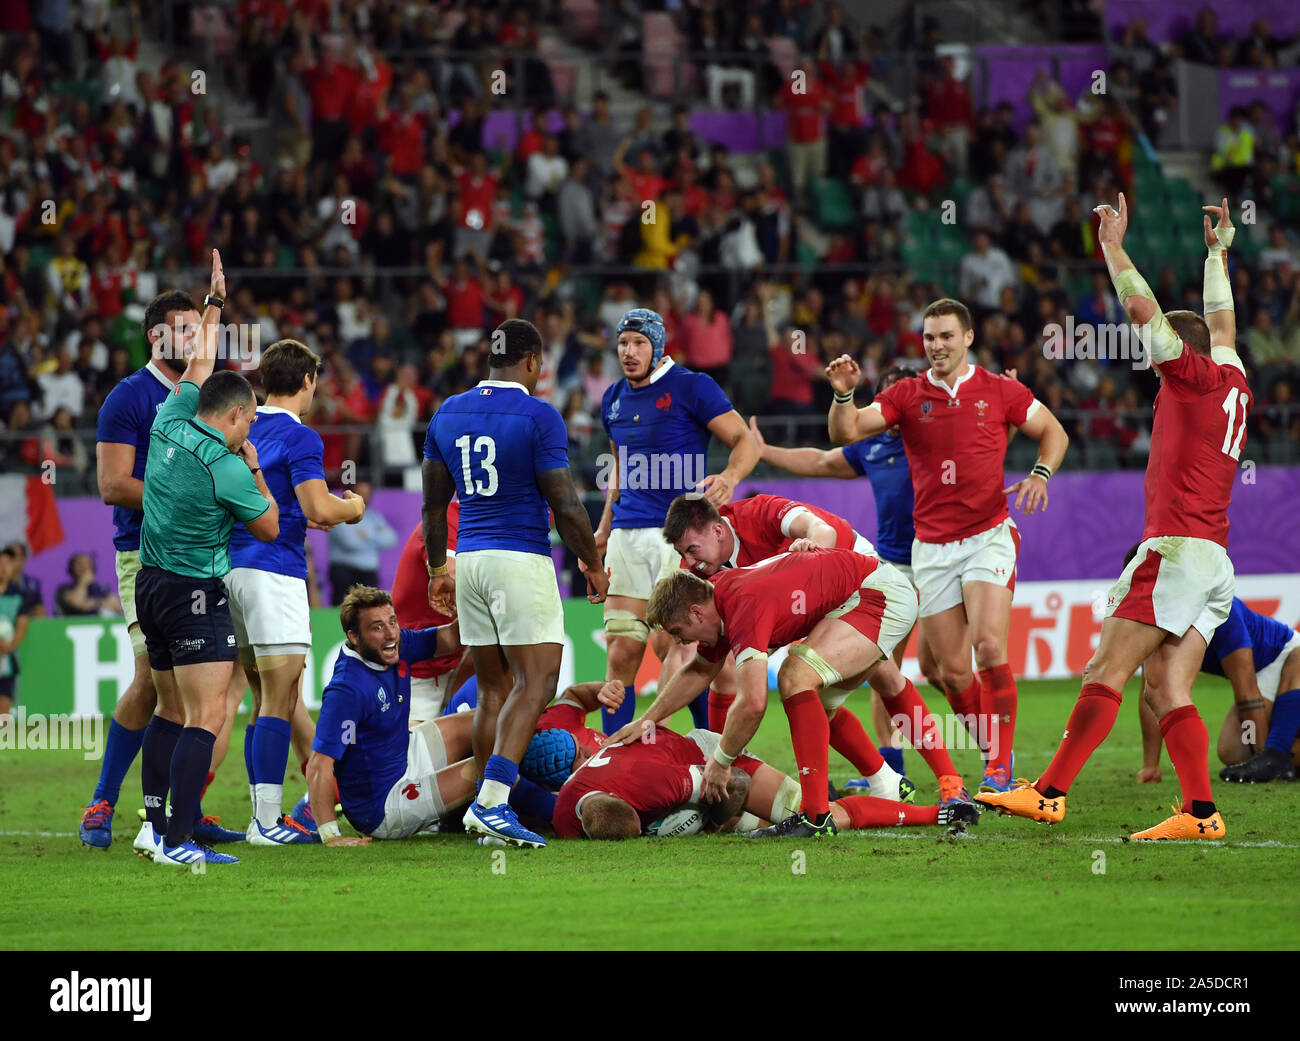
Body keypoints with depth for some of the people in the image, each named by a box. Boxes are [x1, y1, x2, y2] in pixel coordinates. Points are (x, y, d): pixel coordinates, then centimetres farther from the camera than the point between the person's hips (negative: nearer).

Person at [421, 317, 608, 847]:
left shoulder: (448, 413, 10)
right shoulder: (538, 417, -9)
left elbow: (433, 506, 16)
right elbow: (566, 506, -10)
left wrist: (438, 569, 27)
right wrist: (592, 564, 4)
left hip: (469, 560, 6)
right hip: (522, 560, -6)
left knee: (493, 689, 13)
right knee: (536, 682, -7)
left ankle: (487, 804, 12)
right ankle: (492, 802, -20)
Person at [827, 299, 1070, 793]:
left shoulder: (999, 391, 3)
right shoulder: (907, 394, 5)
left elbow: (1053, 431, 13)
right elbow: (845, 432, -2)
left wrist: (1040, 474, -6)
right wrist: (843, 394, -21)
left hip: (988, 535, -2)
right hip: (932, 544, 3)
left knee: (989, 645, -21)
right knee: (952, 669, 0)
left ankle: (1000, 766, -14)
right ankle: (996, 753, 20)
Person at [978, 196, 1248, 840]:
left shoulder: (1194, 374, -2)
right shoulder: (1233, 383, 19)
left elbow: (1142, 310, -3)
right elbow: (1220, 323, 37)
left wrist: (1114, 247, 7)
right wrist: (1217, 254, 47)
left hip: (1177, 546, -9)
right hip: (1215, 562, 9)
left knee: (1106, 674, -12)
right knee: (1168, 694, 2)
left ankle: (1049, 793, -17)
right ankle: (1201, 812, -10)